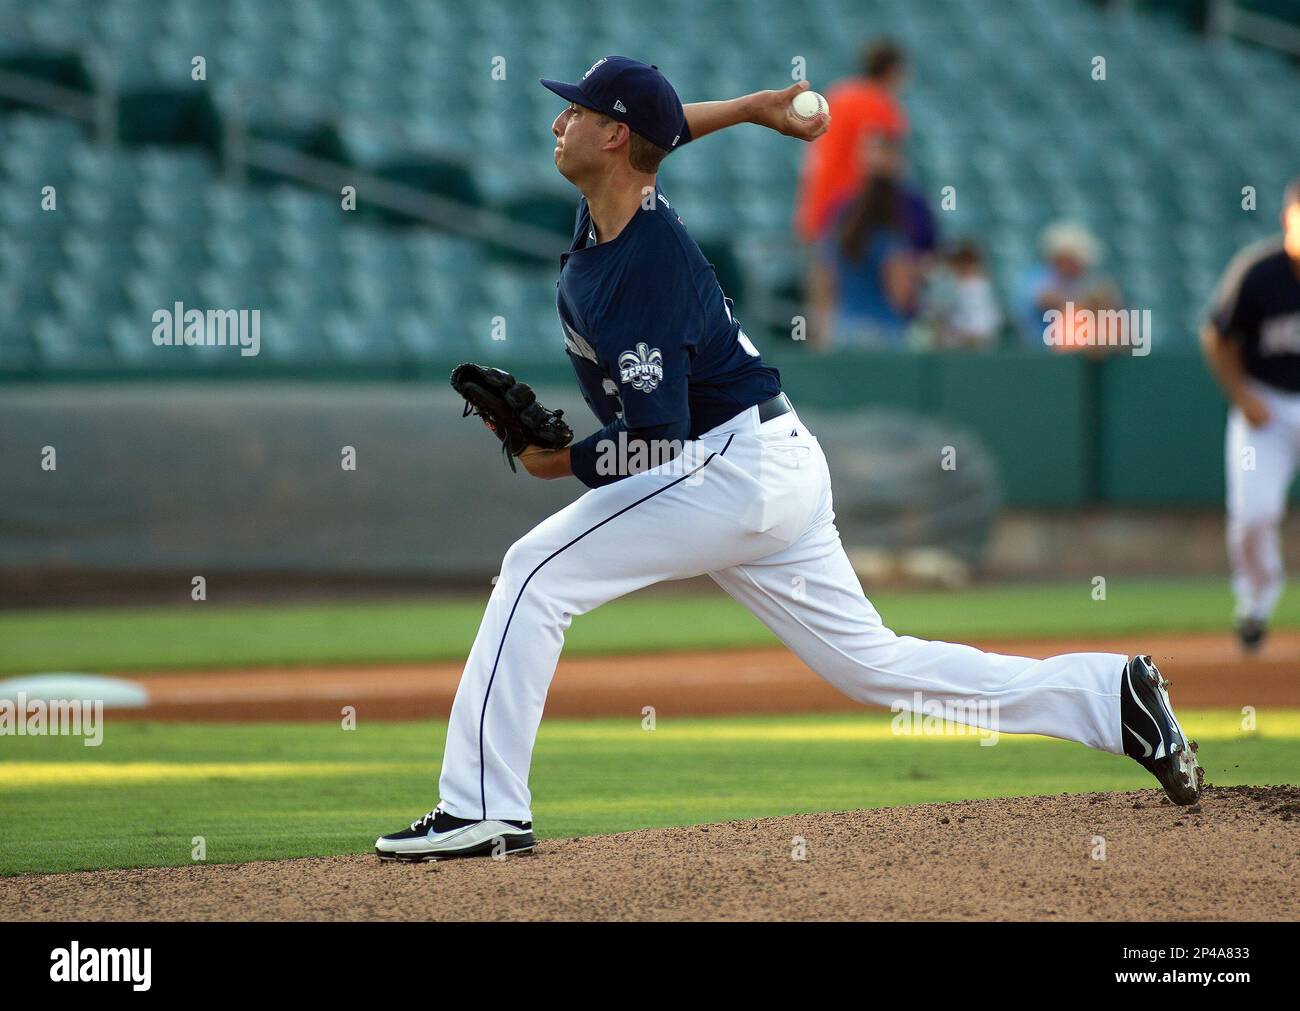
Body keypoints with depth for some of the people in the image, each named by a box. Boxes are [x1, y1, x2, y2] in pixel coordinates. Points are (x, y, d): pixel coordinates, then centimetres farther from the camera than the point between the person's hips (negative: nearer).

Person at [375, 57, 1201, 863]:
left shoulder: (642, 271, -23)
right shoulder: (615, 205, 4)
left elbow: (659, 442, -26)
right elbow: (656, 131, 29)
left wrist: (567, 461, -32)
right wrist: (751, 108, 23)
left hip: (736, 466, -10)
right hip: (779, 471, 10)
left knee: (537, 574, -11)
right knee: (872, 664, 12)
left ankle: (484, 810, -14)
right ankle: (1112, 695, 10)